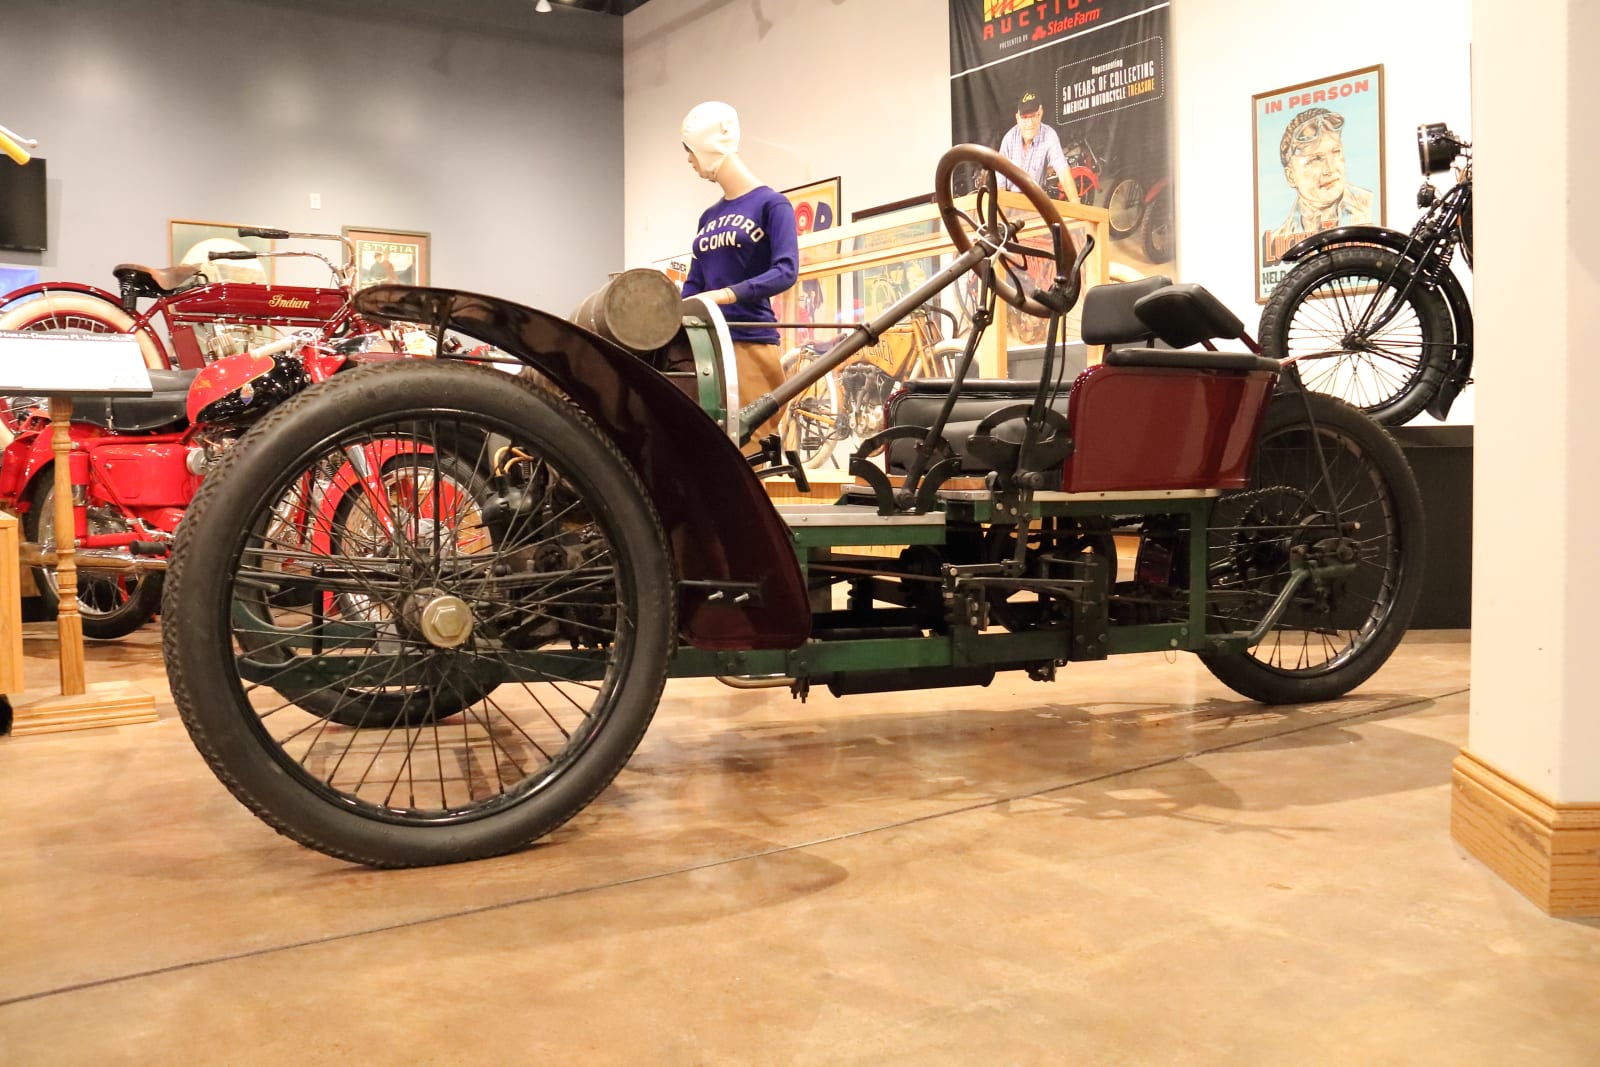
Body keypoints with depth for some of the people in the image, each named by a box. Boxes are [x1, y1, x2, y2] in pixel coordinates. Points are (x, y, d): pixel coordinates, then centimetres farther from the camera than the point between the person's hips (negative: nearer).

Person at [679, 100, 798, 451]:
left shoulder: (771, 204, -1)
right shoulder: (708, 217, 19)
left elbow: (786, 271, -15)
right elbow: (694, 285, 19)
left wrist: (728, 294, -27)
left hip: (751, 344, -6)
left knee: (747, 446, -9)